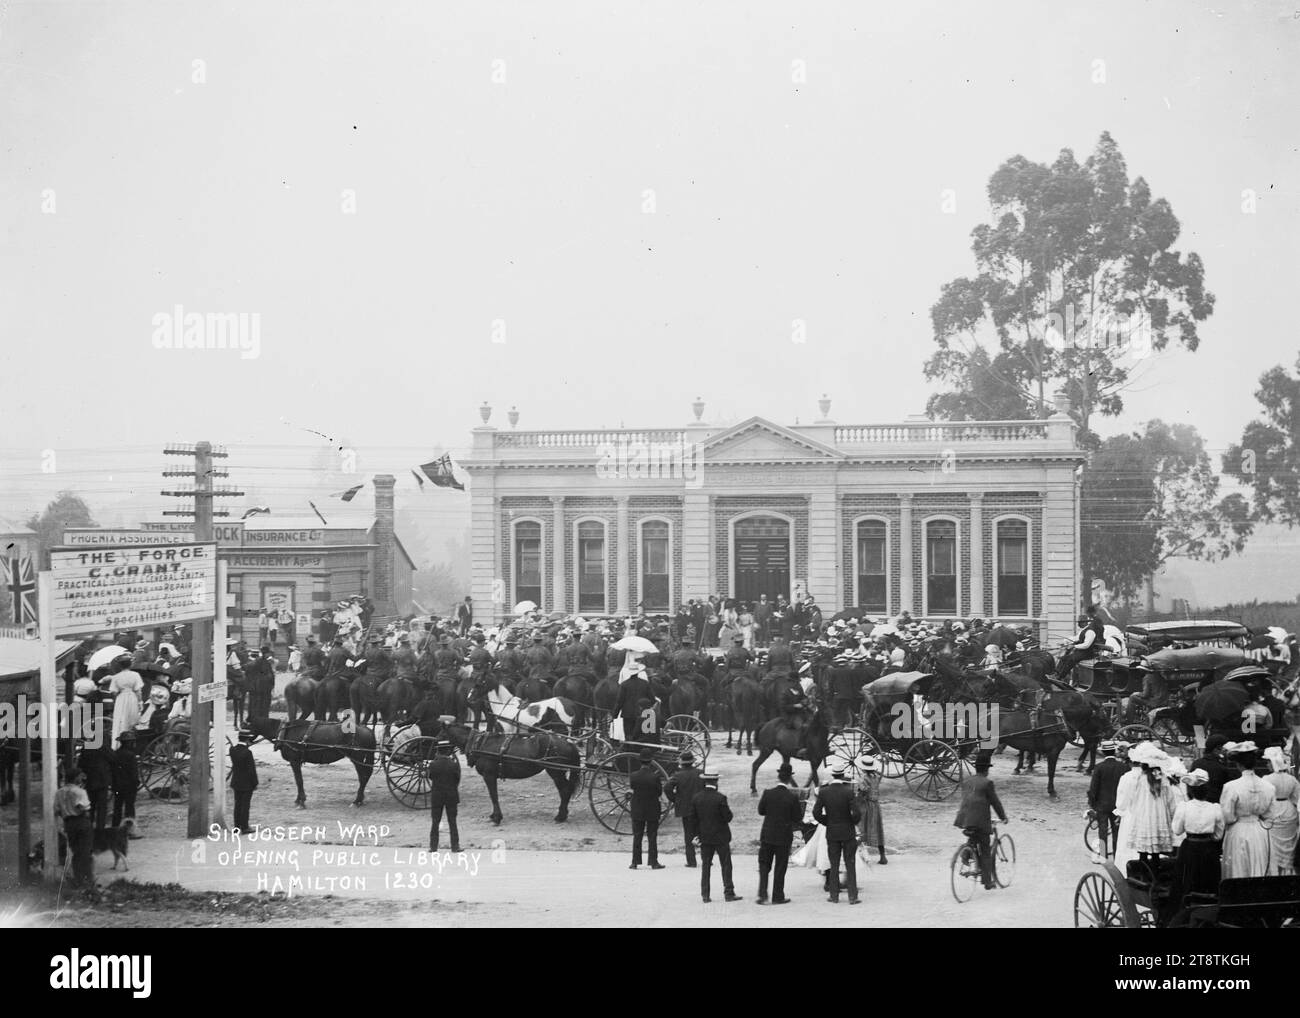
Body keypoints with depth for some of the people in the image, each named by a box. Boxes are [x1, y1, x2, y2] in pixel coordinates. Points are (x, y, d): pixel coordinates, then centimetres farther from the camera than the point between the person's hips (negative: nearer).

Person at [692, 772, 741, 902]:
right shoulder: (720, 798, -16)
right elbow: (728, 817, -14)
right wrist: (728, 810, 7)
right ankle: (728, 893, 4)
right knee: (726, 865, 5)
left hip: (704, 837, 4)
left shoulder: (696, 798, -2)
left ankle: (705, 895, 8)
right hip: (720, 837, -4)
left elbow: (693, 817, 3)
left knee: (705, 866, 10)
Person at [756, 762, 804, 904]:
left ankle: (762, 894, 3)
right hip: (784, 837, -1)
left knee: (764, 864, 13)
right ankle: (778, 896, 13)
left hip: (767, 835, 1)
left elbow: (761, 811, 2)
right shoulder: (793, 797, -14)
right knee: (780, 868, 9)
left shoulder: (768, 793, -9)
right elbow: (798, 818, -8)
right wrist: (800, 805, 8)